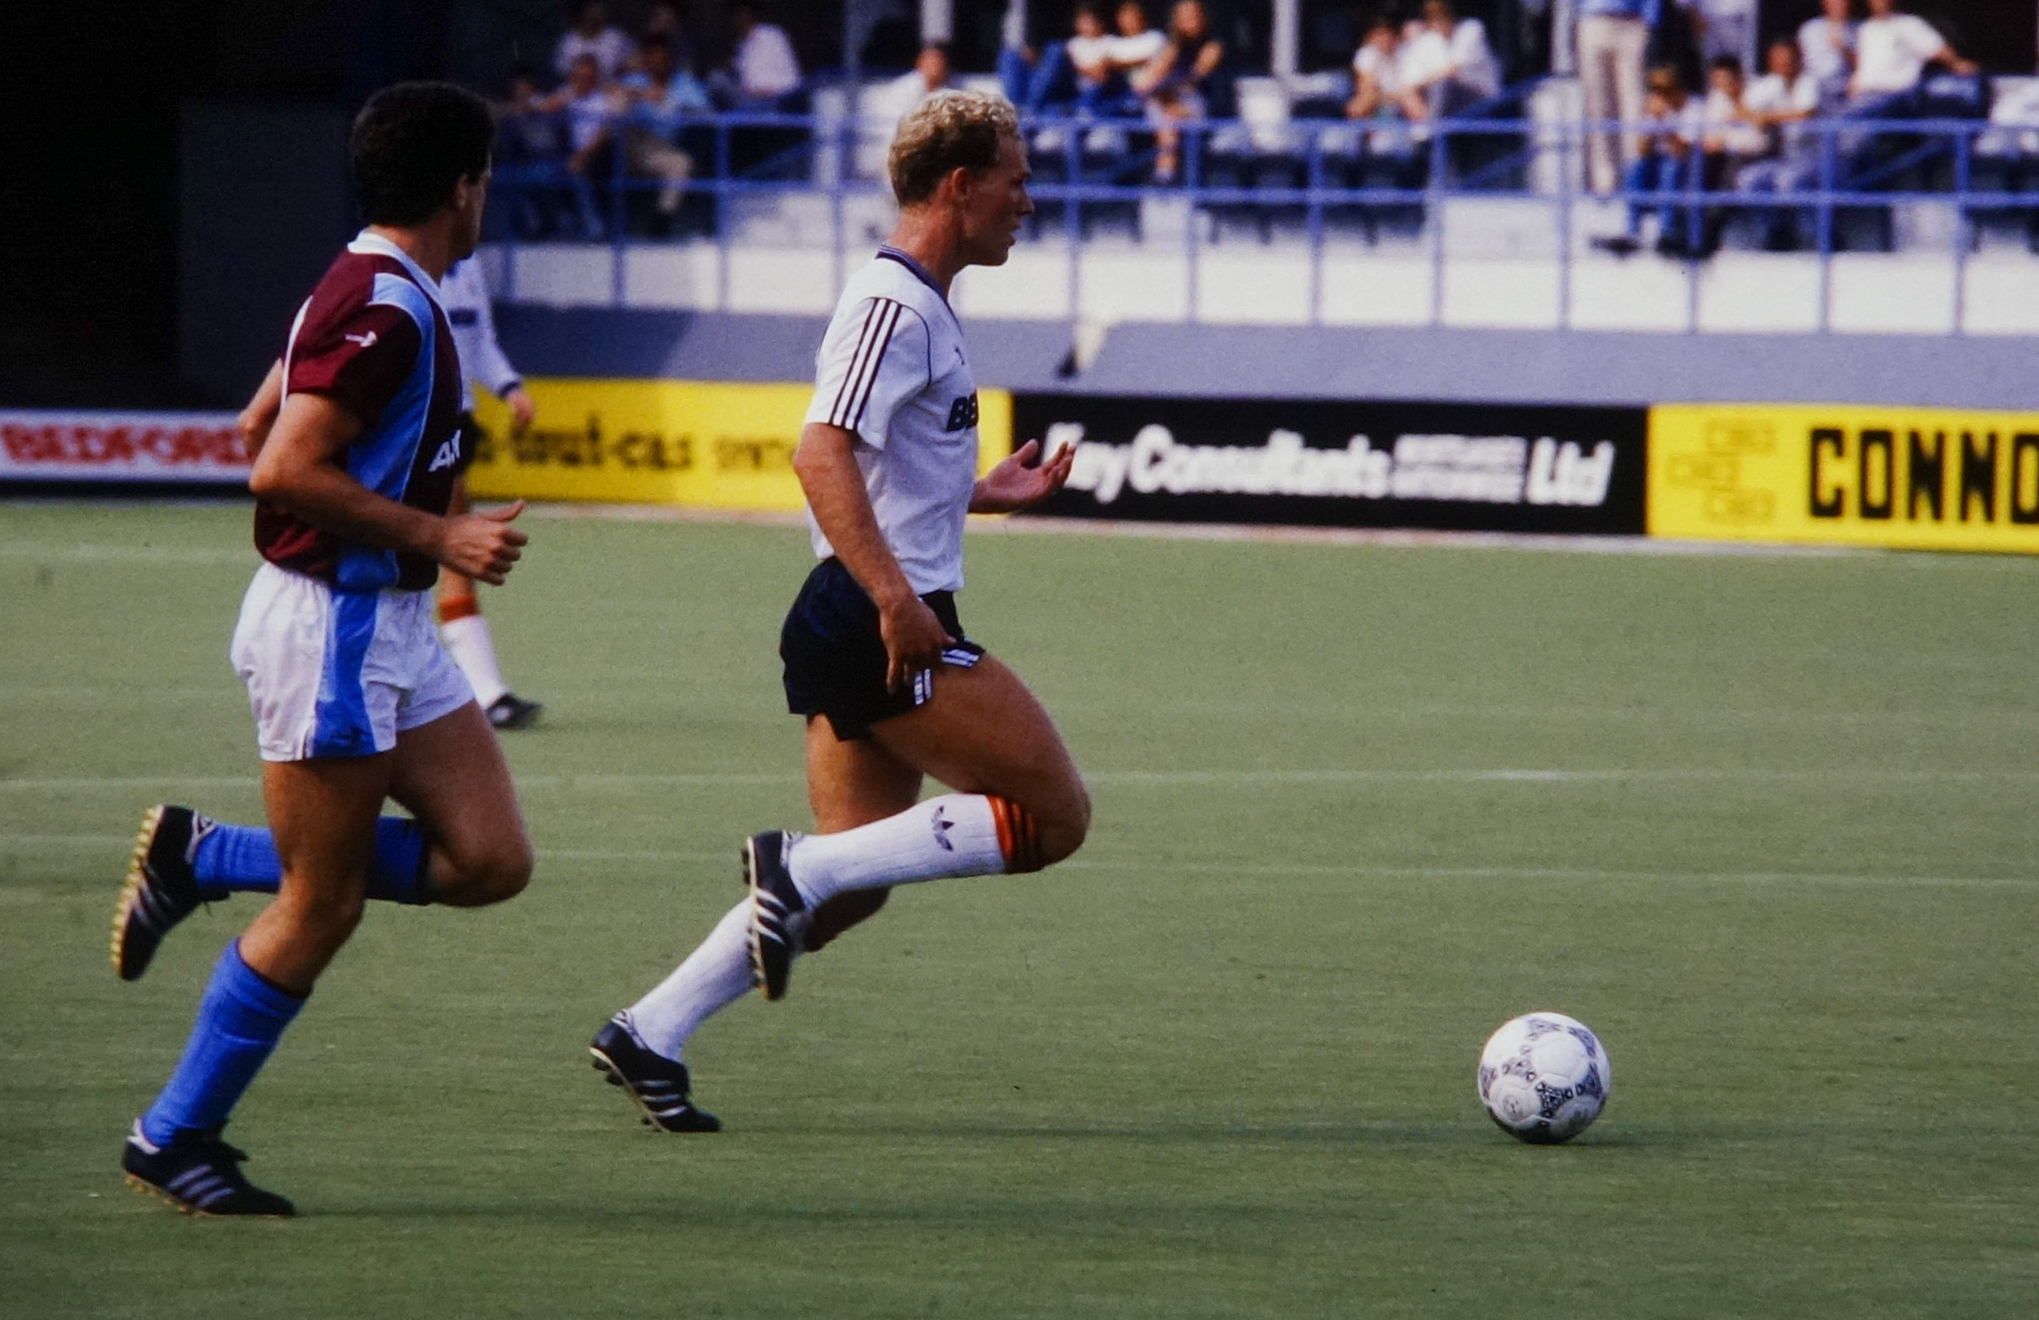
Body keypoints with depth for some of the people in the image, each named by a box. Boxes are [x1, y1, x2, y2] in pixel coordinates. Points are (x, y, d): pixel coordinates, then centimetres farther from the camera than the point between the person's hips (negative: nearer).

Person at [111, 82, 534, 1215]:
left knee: (491, 858, 3)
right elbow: (284, 471, -25)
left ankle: (204, 858, 12)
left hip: (392, 628, 10)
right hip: (329, 624, -10)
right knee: (322, 909, -4)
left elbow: (256, 431, 22)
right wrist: (435, 537, -20)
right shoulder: (383, 310, -18)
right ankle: (175, 1138, 7)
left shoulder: (376, 296, 13)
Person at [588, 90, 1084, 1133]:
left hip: (860, 624, 10)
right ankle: (803, 868, -10)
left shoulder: (912, 304, 19)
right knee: (1053, 815, -9)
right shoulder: (896, 306, -13)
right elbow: (820, 456, -25)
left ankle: (648, 1035, 8)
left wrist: (982, 491, 22)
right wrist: (896, 598, -29)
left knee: (849, 883, 10)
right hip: (884, 624, -10)